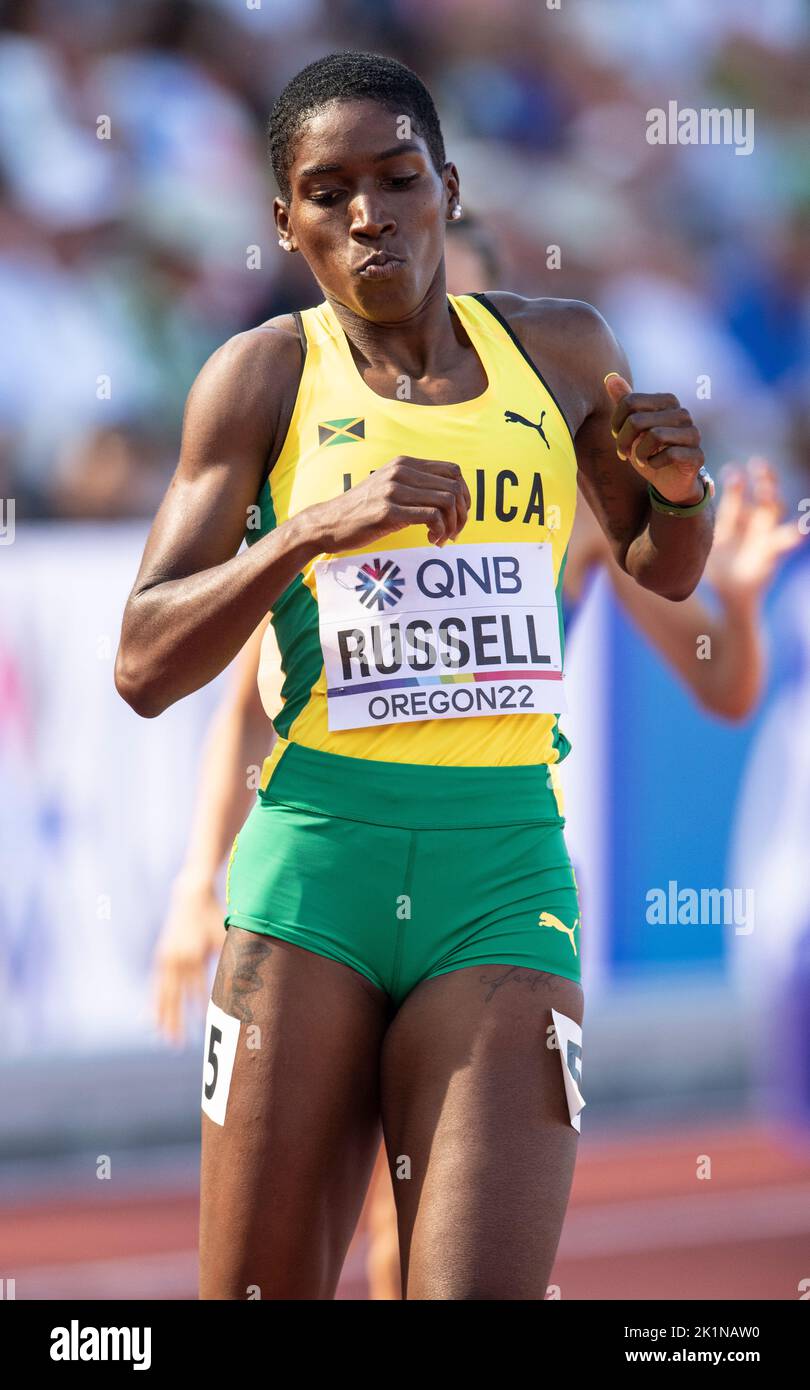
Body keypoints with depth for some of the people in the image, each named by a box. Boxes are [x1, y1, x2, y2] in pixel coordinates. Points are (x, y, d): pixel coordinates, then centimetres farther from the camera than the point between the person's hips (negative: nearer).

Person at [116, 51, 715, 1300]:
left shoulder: (559, 350, 11)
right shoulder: (264, 375, 3)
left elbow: (663, 571, 28)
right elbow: (143, 667, -2)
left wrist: (679, 488, 4)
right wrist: (310, 532, -17)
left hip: (506, 877, 1)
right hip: (316, 867, -1)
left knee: (483, 1291, -14)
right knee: (264, 1291, 2)